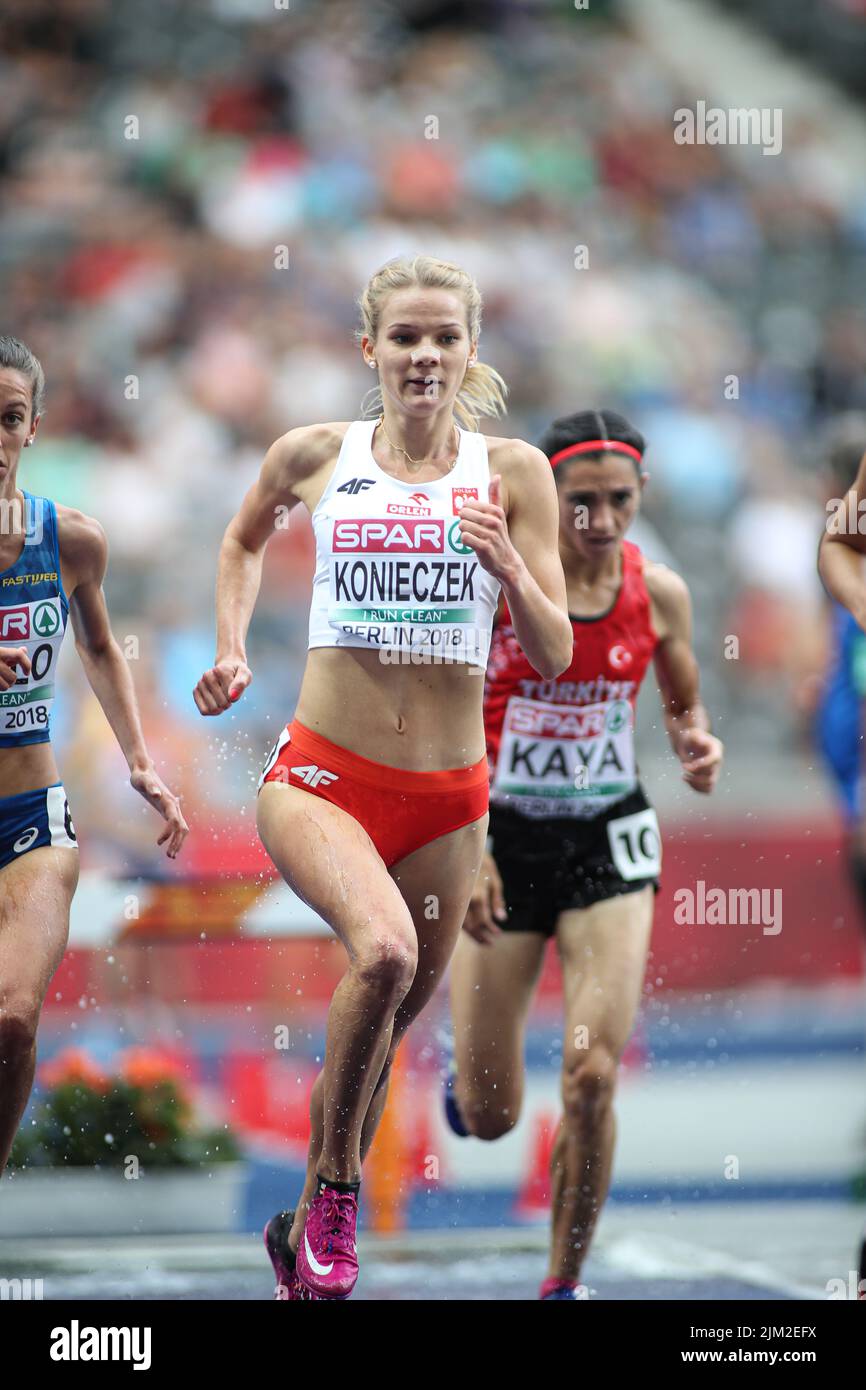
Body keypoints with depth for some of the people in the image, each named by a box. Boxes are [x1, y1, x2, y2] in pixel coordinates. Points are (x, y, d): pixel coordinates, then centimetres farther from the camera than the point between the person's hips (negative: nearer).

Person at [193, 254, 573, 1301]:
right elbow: (243, 540, 24)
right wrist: (231, 652, 12)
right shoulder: (314, 457, 1)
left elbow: (554, 656, -1)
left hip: (446, 797, 2)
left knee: (384, 1029, 13)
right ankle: (332, 1183, -11)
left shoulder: (512, 473, 0)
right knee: (384, 951, -30)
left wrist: (508, 566, -18)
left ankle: (305, 1233, 35)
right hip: (321, 779, -2)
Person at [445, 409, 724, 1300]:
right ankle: (468, 1075, 43)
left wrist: (696, 743, -10)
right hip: (504, 837, -1)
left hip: (609, 840, 1)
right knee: (489, 1118, 3)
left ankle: (565, 1282, 3)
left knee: (593, 1077, -15)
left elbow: (682, 705, 13)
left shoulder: (658, 593, -3)